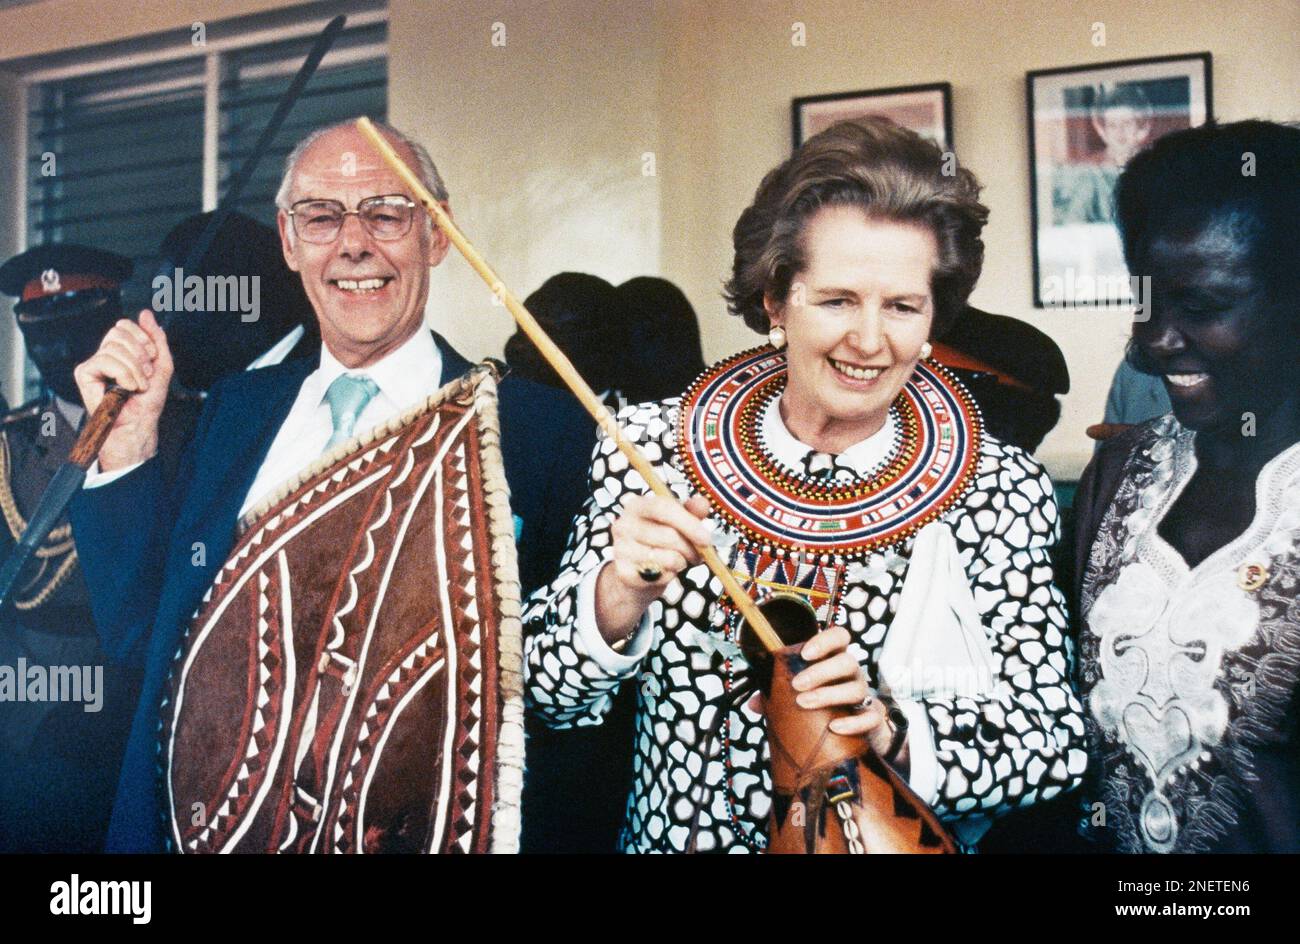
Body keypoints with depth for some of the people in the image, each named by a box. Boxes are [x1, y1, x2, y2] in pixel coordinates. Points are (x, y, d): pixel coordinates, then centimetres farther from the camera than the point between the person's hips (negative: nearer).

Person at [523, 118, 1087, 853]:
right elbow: (551, 695, -3)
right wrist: (619, 597, -21)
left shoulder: (1003, 490, -6)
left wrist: (890, 732, -19)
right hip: (674, 836, 1)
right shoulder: (651, 448, -6)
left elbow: (1053, 741, -4)